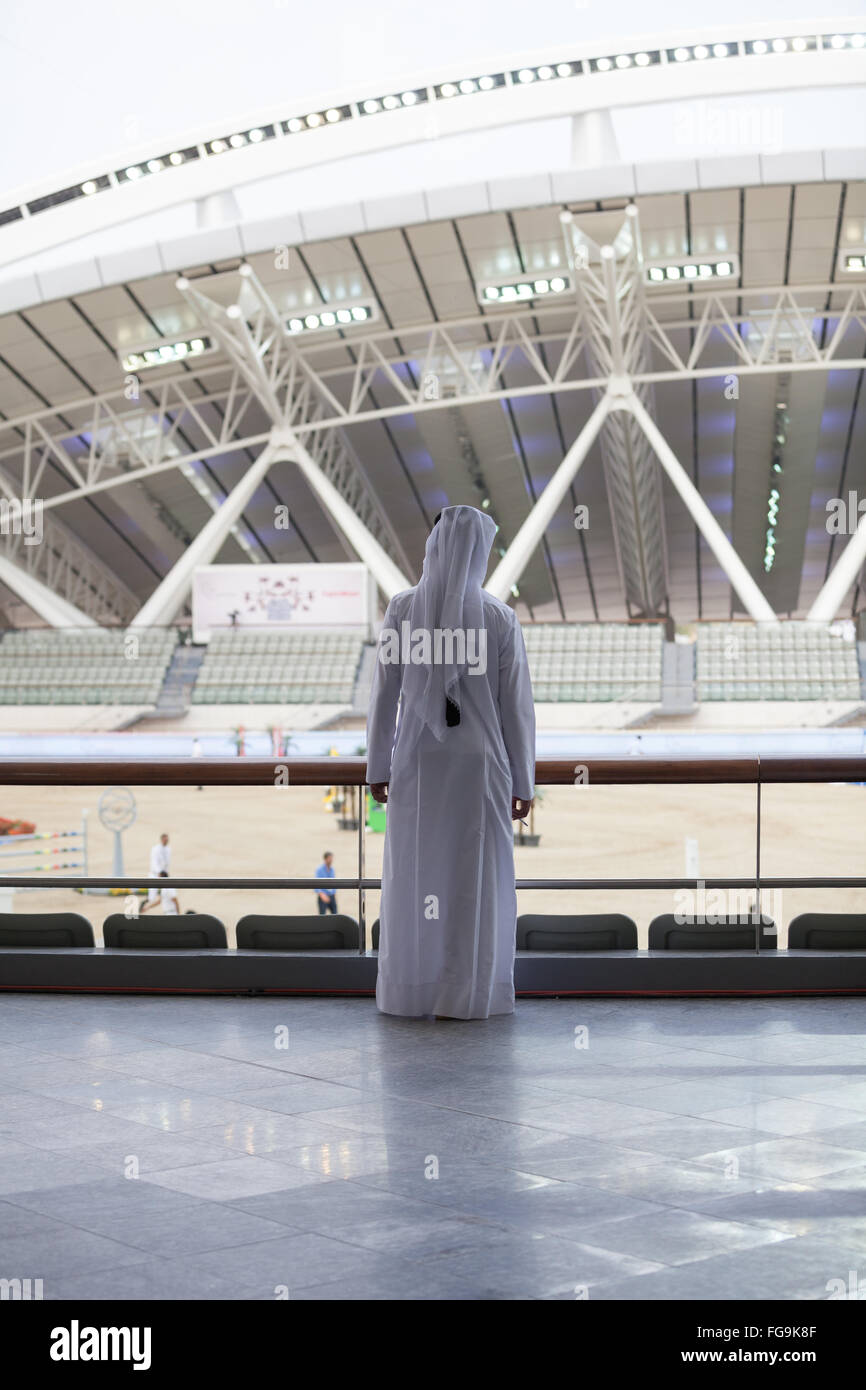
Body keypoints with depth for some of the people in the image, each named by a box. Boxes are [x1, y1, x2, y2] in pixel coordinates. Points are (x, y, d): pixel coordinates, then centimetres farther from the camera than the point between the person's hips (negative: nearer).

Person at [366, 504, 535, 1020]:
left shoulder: (403, 610, -5)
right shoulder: (501, 617, -6)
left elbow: (385, 694, -3)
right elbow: (517, 706, -5)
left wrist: (378, 766, 7)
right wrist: (522, 782, 3)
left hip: (417, 765, 1)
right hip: (479, 765, -1)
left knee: (414, 876, 10)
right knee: (477, 880, 6)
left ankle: (409, 993, 14)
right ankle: (467, 996, 8)